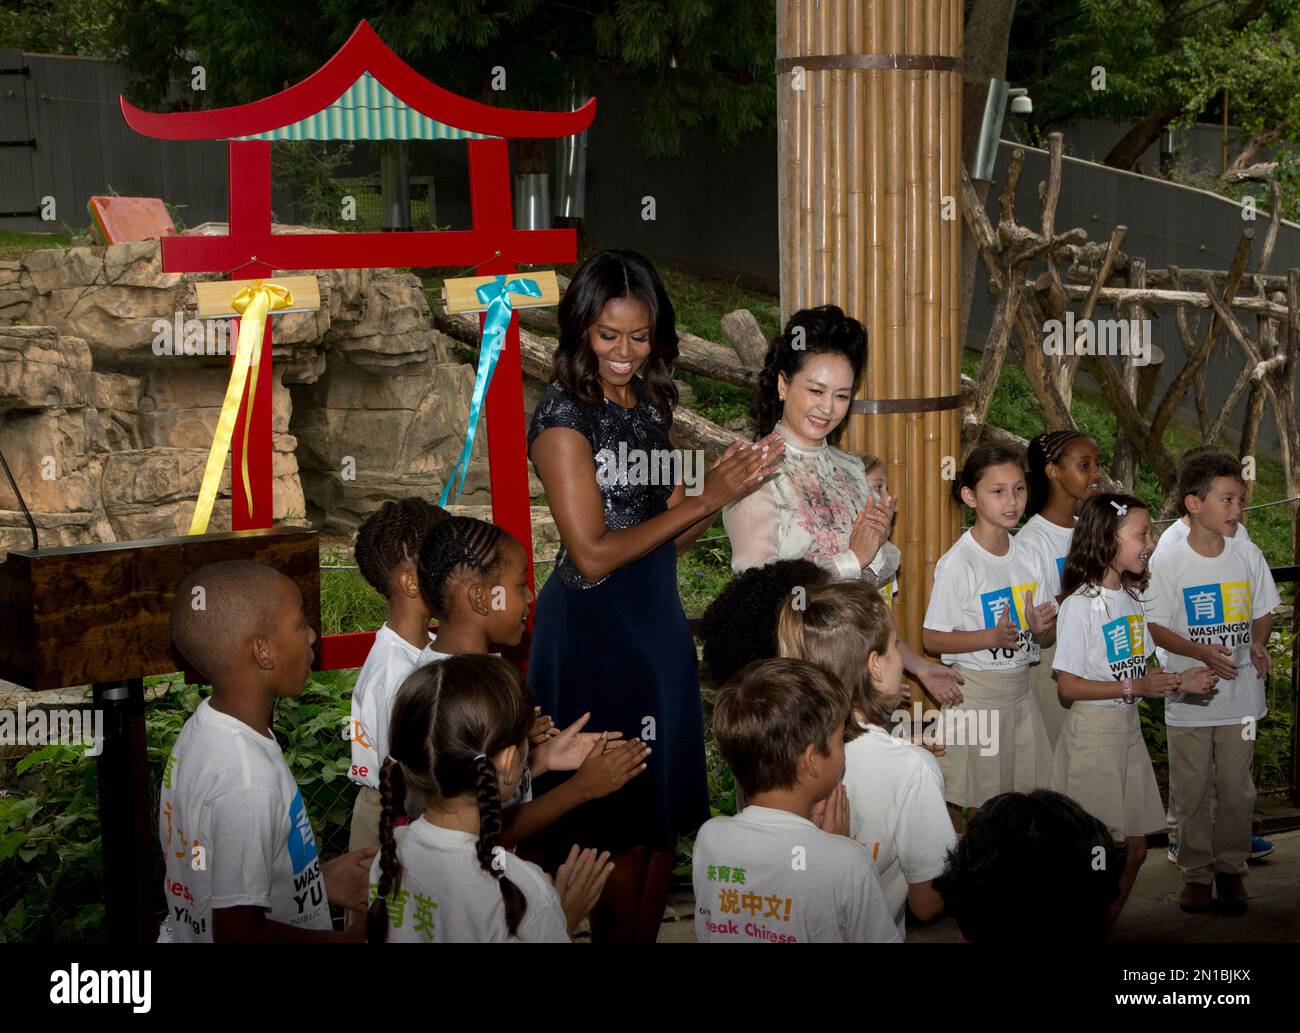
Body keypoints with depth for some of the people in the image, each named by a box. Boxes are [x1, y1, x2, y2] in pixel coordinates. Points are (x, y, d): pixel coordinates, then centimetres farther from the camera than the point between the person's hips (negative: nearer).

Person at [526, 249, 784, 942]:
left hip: (658, 624, 7)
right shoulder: (565, 416, -12)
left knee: (663, 821, 11)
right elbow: (593, 555, -17)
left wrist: (730, 485, -5)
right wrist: (702, 500, -14)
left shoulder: (653, 410, 10)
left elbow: (666, 545, 11)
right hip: (593, 632, -7)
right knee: (619, 827, 1)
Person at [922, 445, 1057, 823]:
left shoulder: (1026, 555, 6)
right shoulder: (958, 562, -14)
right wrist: (994, 637, -26)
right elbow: (933, 638, -14)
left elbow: (1045, 636, 13)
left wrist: (1042, 628, -11)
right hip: (976, 694, -6)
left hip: (1020, 689, 6)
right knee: (973, 803, -1)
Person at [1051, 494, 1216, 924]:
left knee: (1135, 848, 11)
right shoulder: (1080, 606, -15)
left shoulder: (1131, 597, 9)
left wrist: (1179, 681, -2)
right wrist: (1135, 687, -21)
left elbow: (1132, 671, 13)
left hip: (1128, 727, 8)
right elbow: (1069, 686, -17)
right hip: (1092, 731, -8)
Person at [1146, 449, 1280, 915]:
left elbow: (1263, 613, 11)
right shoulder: (1169, 565, -9)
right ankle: (1197, 872, 20)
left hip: (1241, 697, 2)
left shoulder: (1249, 556, 0)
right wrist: (1203, 652, -21)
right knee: (1191, 793, 6)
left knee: (1236, 790, 8)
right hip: (1190, 699, -2)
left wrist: (1258, 644, -10)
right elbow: (1158, 628, -7)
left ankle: (1231, 868, 23)